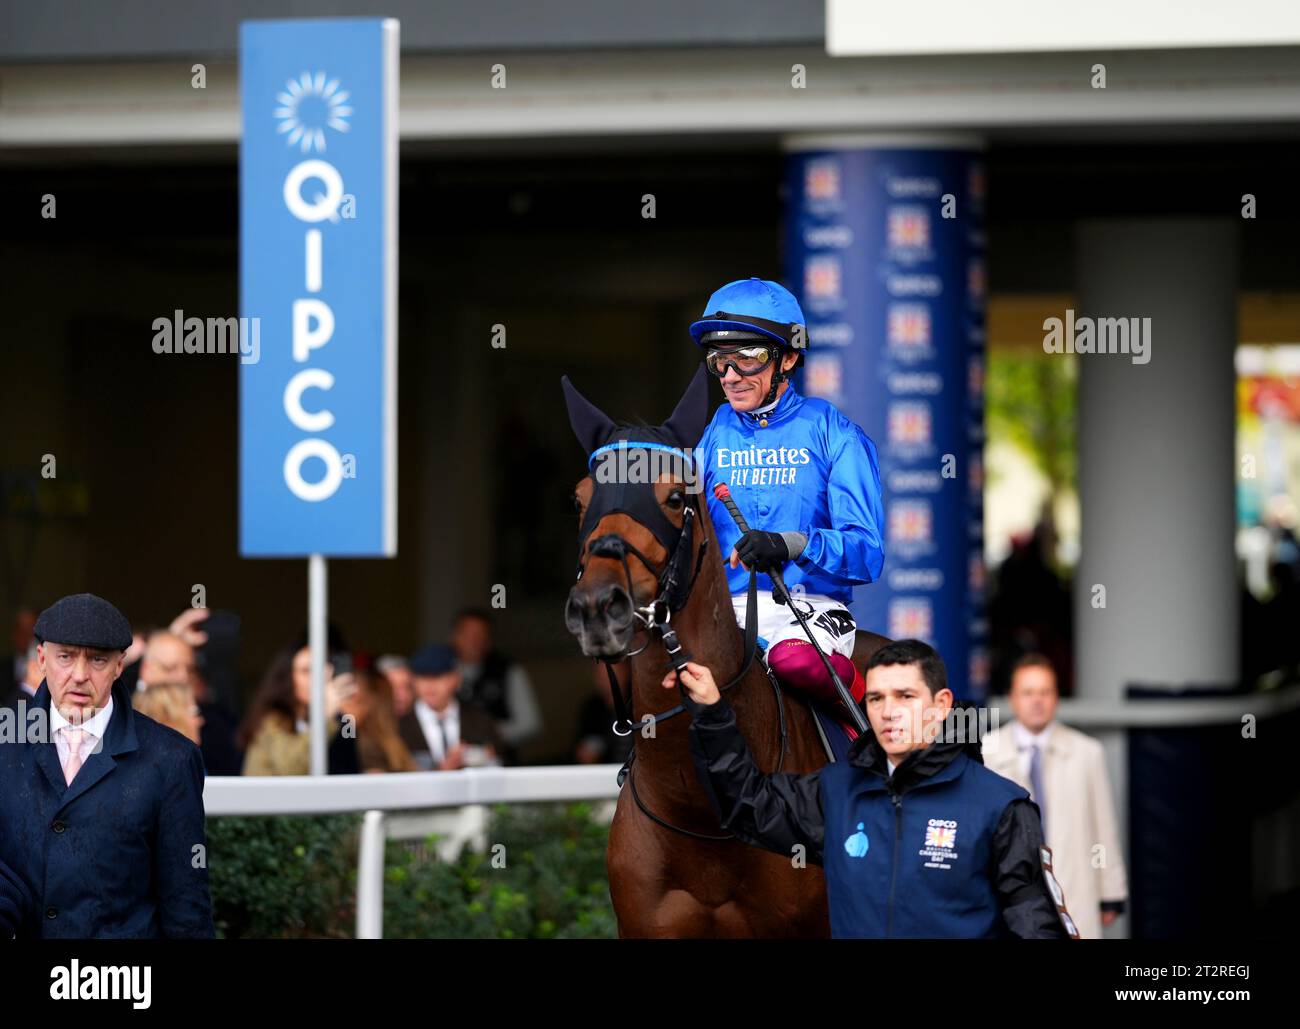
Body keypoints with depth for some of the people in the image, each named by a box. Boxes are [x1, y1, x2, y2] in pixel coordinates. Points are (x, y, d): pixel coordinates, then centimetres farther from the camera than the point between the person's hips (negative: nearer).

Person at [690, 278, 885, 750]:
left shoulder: (831, 433, 2)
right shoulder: (713, 434, 13)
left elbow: (867, 553, -8)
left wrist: (793, 545, -26)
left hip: (811, 606, -3)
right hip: (727, 606, 3)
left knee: (796, 660, -38)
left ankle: (867, 703, -8)